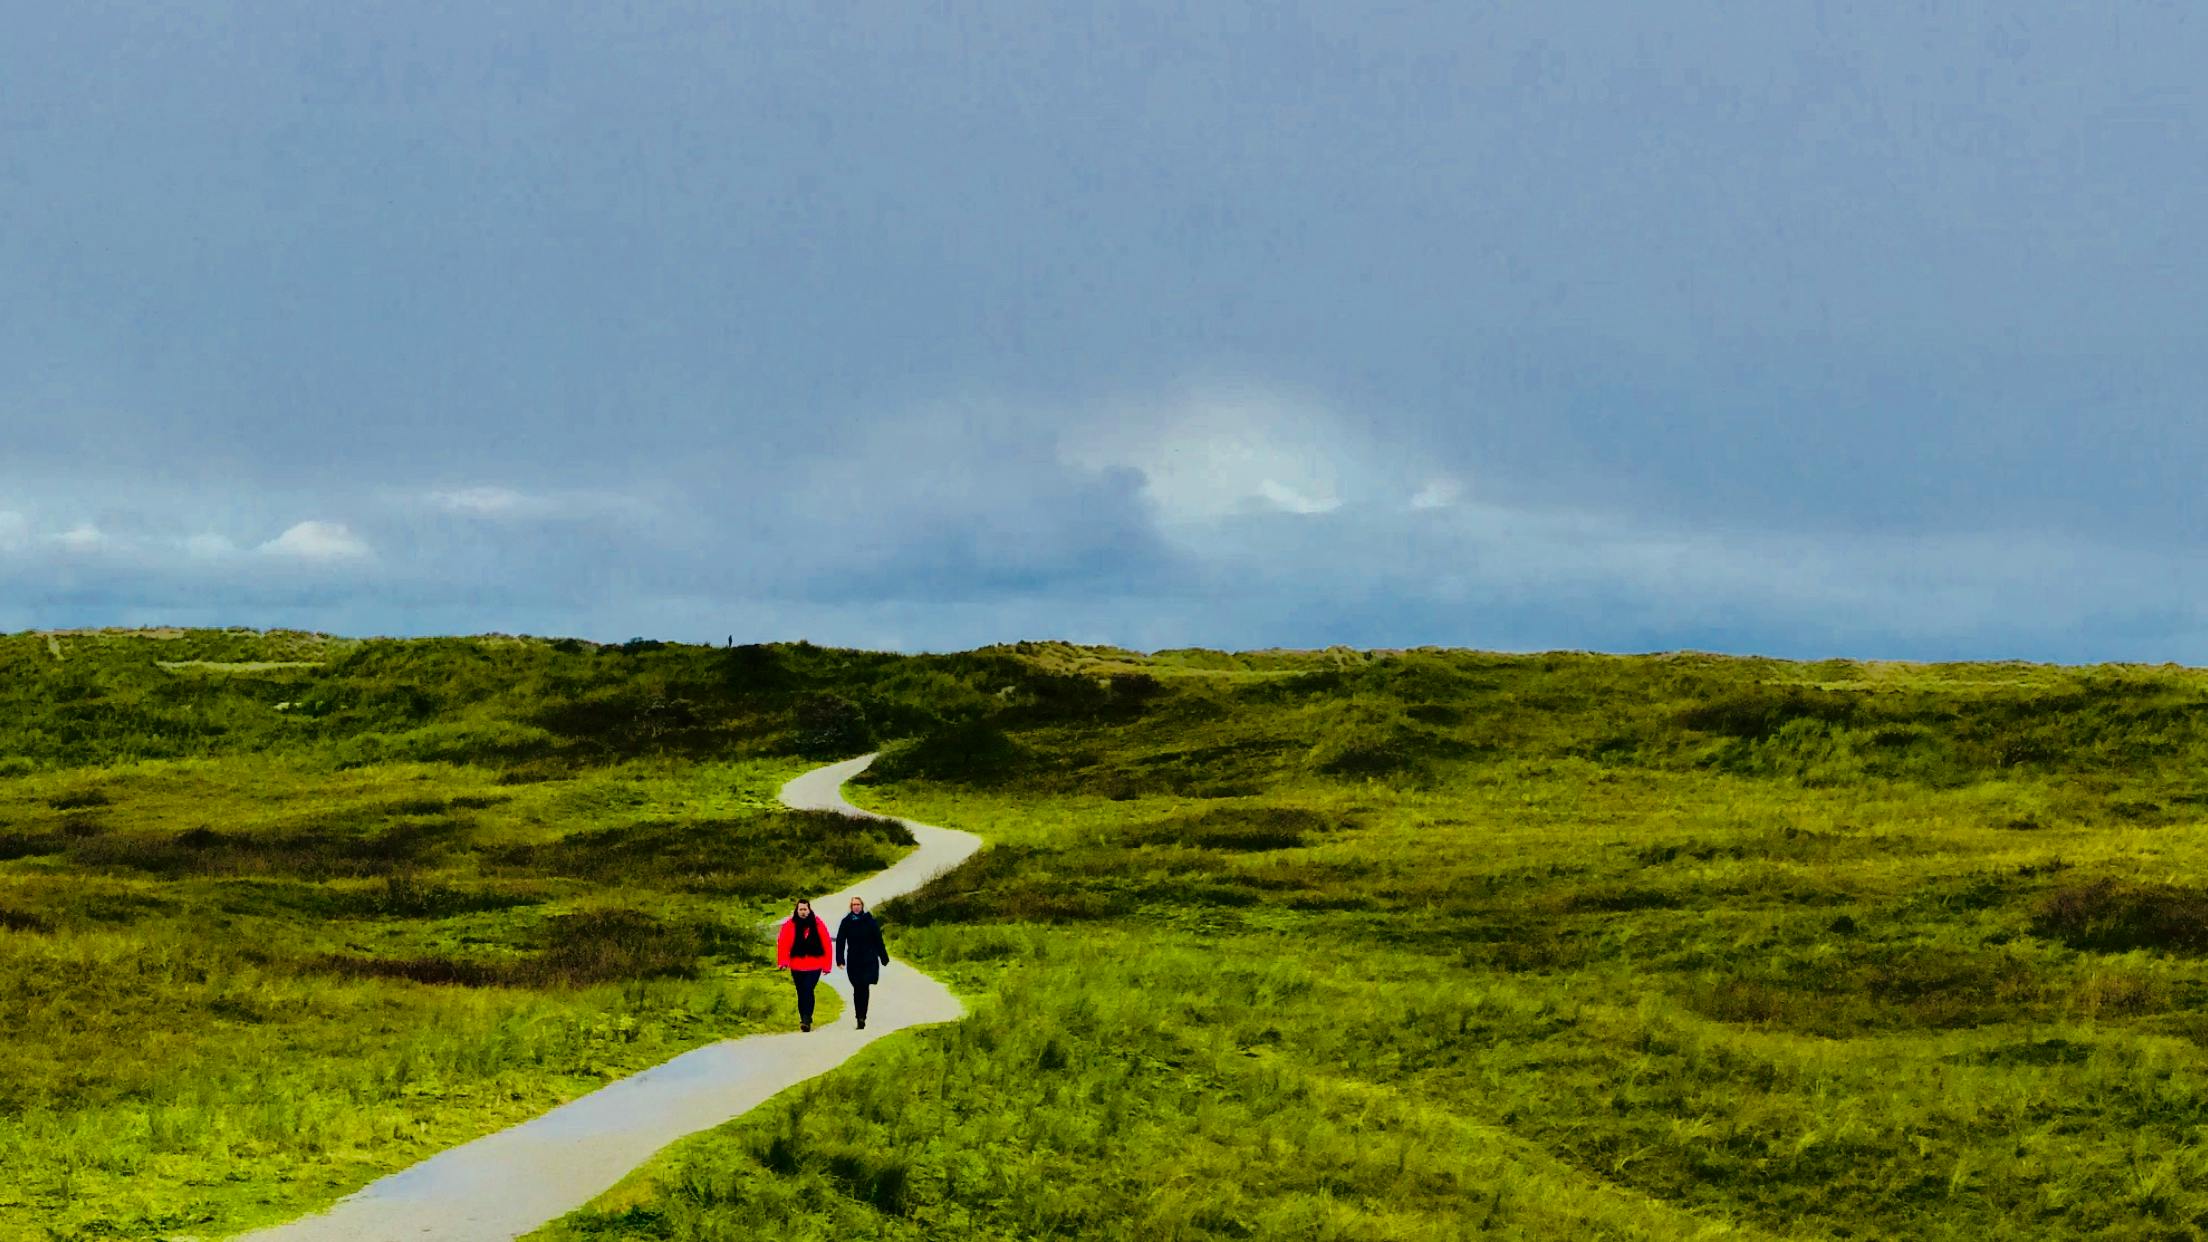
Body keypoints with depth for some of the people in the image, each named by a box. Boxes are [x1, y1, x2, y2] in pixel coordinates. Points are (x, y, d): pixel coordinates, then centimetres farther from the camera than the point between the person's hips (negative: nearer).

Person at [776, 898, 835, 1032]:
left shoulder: (817, 923, -1)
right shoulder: (790, 924, -1)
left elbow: (826, 944, 1)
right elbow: (782, 943, -6)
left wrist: (826, 965, 1)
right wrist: (783, 961, -18)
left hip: (814, 966, -2)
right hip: (797, 967, 2)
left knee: (808, 991, -15)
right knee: (801, 993, 10)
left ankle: (806, 1019, -17)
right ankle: (805, 1020, 23)